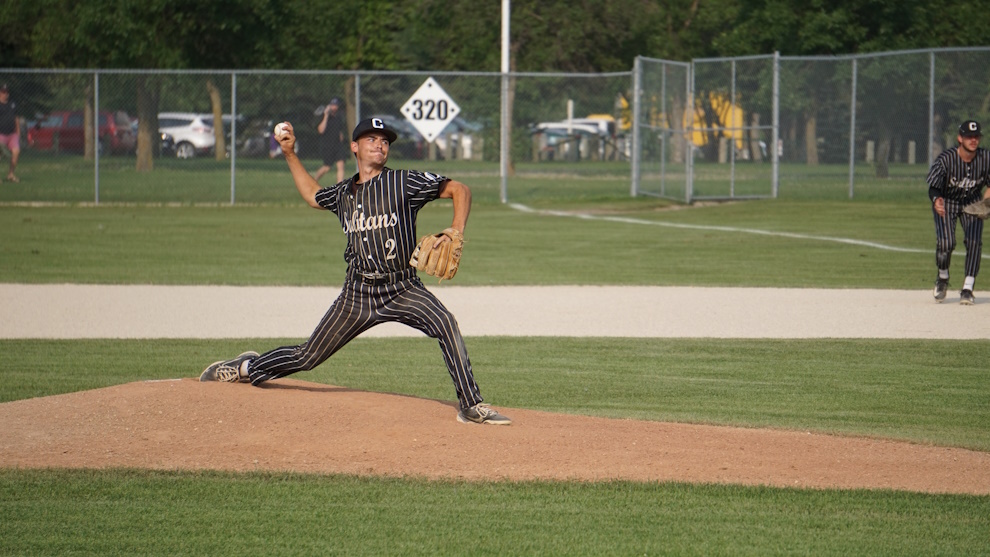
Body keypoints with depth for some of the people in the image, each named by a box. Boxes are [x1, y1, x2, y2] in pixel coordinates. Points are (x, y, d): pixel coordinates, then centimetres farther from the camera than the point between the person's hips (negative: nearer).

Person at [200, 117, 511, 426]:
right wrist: (289, 155, 27)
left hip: (402, 288, -3)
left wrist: (456, 233, -18)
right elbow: (312, 195, 33)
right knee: (307, 358, 9)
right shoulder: (342, 194, 10)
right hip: (357, 294, 3)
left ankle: (471, 406, -24)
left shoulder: (404, 183, -4)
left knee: (445, 323, -30)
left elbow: (459, 190, -4)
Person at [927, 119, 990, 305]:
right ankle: (942, 277, 13)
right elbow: (933, 187, -28)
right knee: (946, 242, -18)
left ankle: (967, 289, -6)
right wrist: (936, 200, -50)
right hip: (946, 202, -2)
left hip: (972, 203, 2)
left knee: (974, 241, -15)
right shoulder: (945, 159, -26)